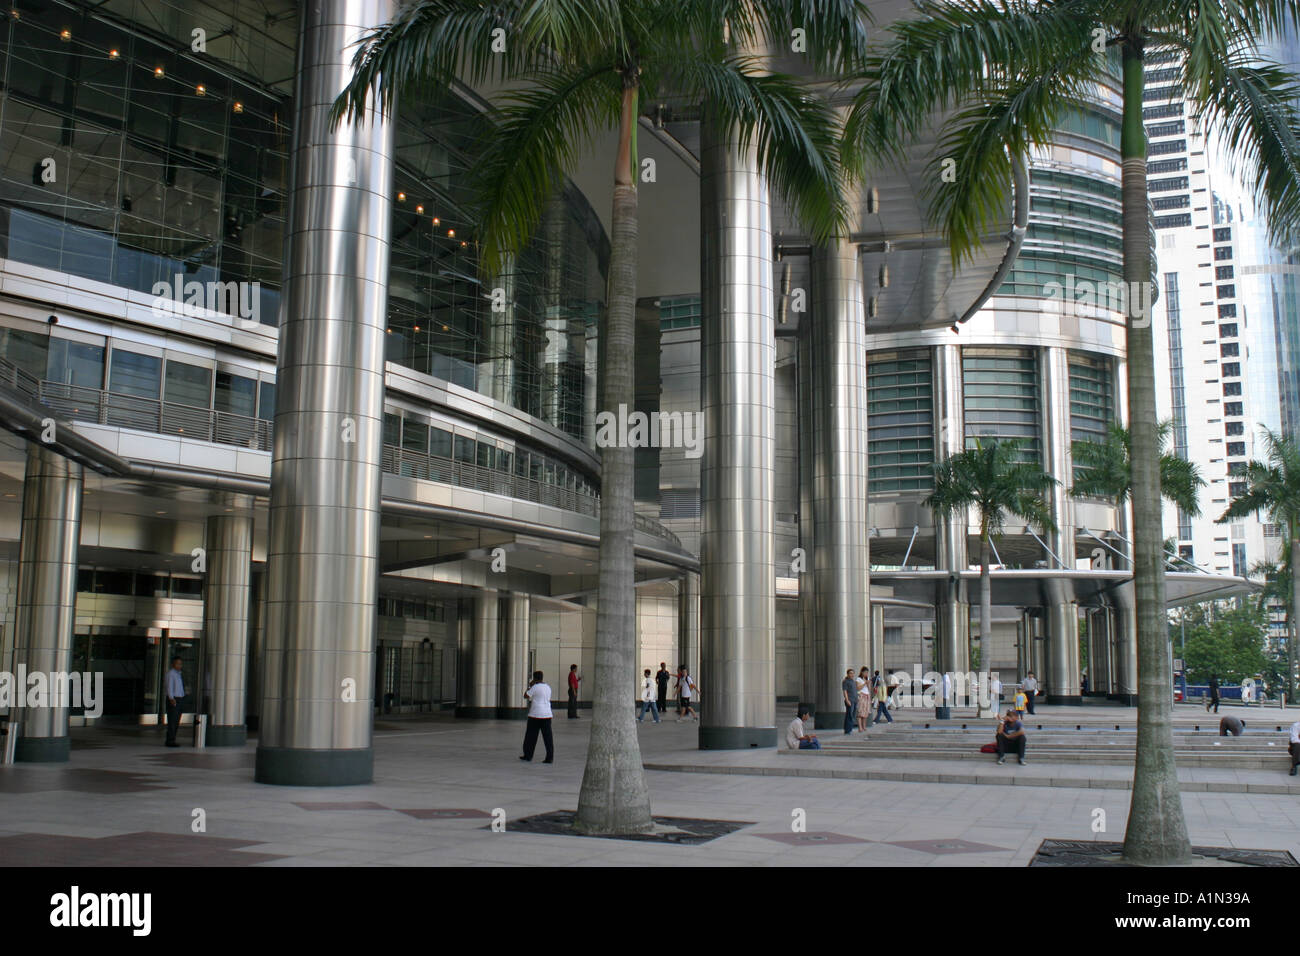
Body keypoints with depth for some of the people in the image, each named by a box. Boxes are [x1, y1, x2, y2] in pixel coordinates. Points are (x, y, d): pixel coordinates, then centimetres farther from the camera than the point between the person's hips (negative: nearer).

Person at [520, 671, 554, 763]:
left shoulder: (535, 687, -10)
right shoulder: (548, 687, 11)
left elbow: (526, 695, -2)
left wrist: (530, 686, 7)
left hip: (535, 715, -5)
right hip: (547, 714, 5)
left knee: (531, 736, 9)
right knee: (548, 736, 3)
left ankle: (527, 756, 18)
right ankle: (550, 758, -2)